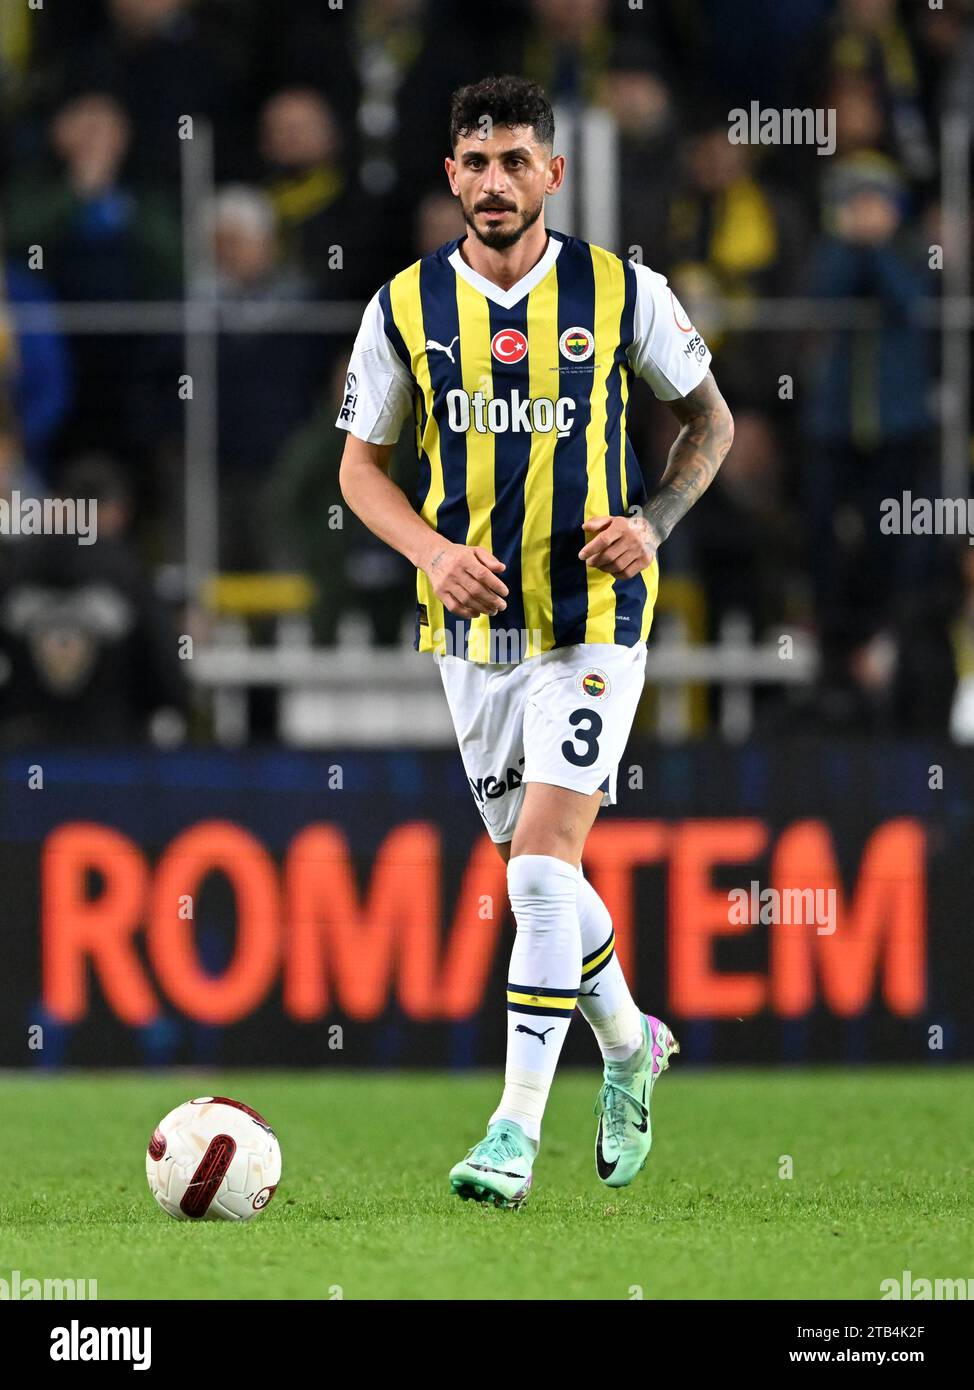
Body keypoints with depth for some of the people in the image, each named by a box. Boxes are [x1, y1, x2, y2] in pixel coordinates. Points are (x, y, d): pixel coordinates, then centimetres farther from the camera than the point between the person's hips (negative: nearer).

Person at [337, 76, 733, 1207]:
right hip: (472, 628, 3)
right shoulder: (407, 306, -2)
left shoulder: (621, 293, -5)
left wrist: (655, 522, -8)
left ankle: (517, 1132, -13)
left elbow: (707, 415, 9)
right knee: (535, 870, 14)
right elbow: (361, 464, 7)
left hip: (592, 620, -3)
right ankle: (630, 1045, 41)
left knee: (541, 867, -16)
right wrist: (431, 549, -12)